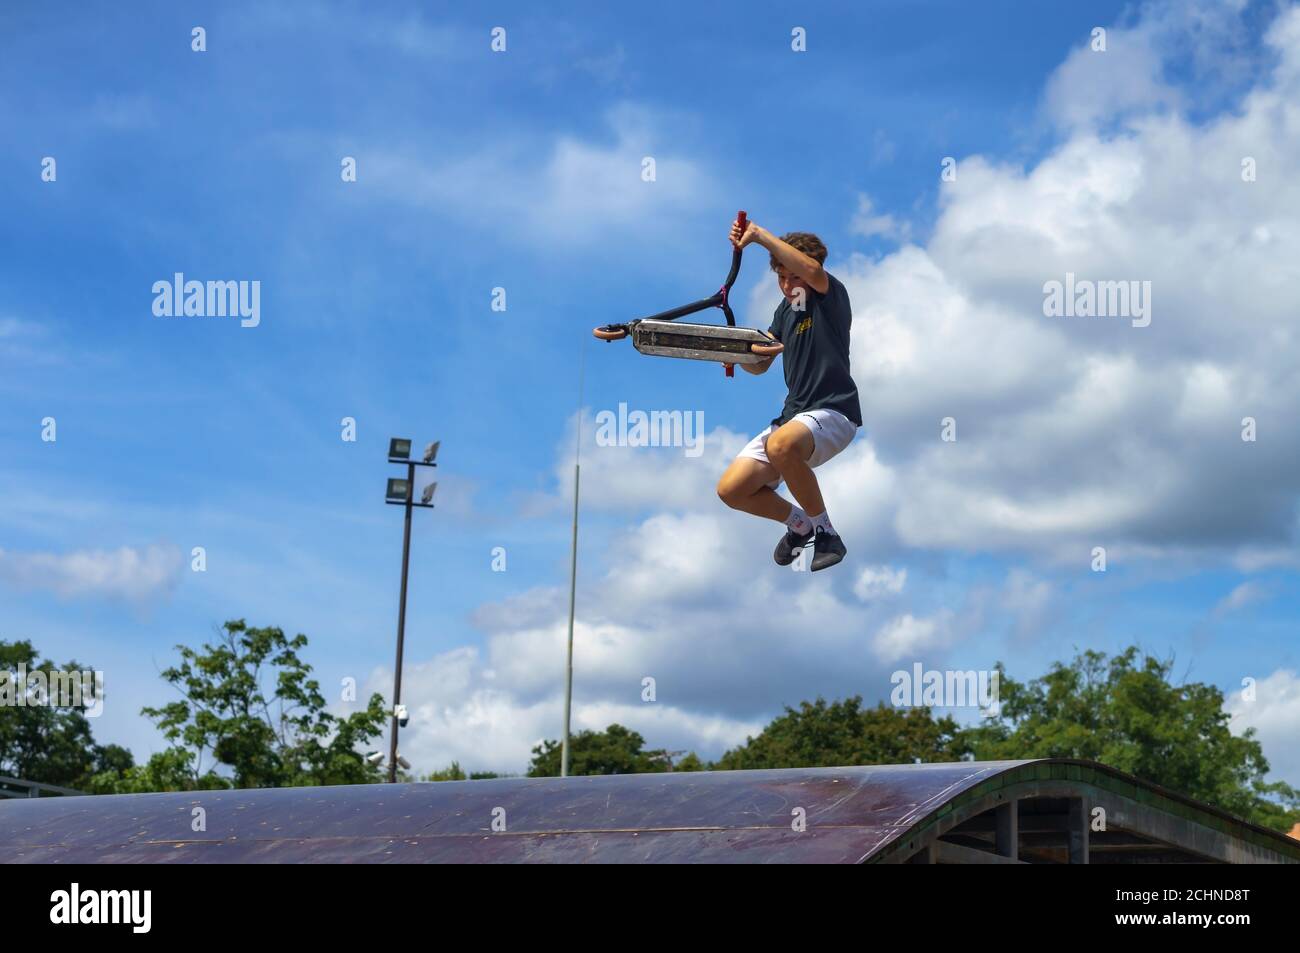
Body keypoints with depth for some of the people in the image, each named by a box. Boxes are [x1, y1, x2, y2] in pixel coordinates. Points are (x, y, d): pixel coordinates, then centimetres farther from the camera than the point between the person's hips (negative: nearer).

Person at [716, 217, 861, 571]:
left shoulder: (830, 297, -6)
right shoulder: (785, 310, 16)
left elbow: (813, 270, -29)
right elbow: (759, 365, 17)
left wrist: (759, 234, -26)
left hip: (834, 412, -8)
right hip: (793, 416, 8)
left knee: (781, 445, -41)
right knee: (731, 489, -7)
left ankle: (826, 533, -18)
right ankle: (799, 522, 21)